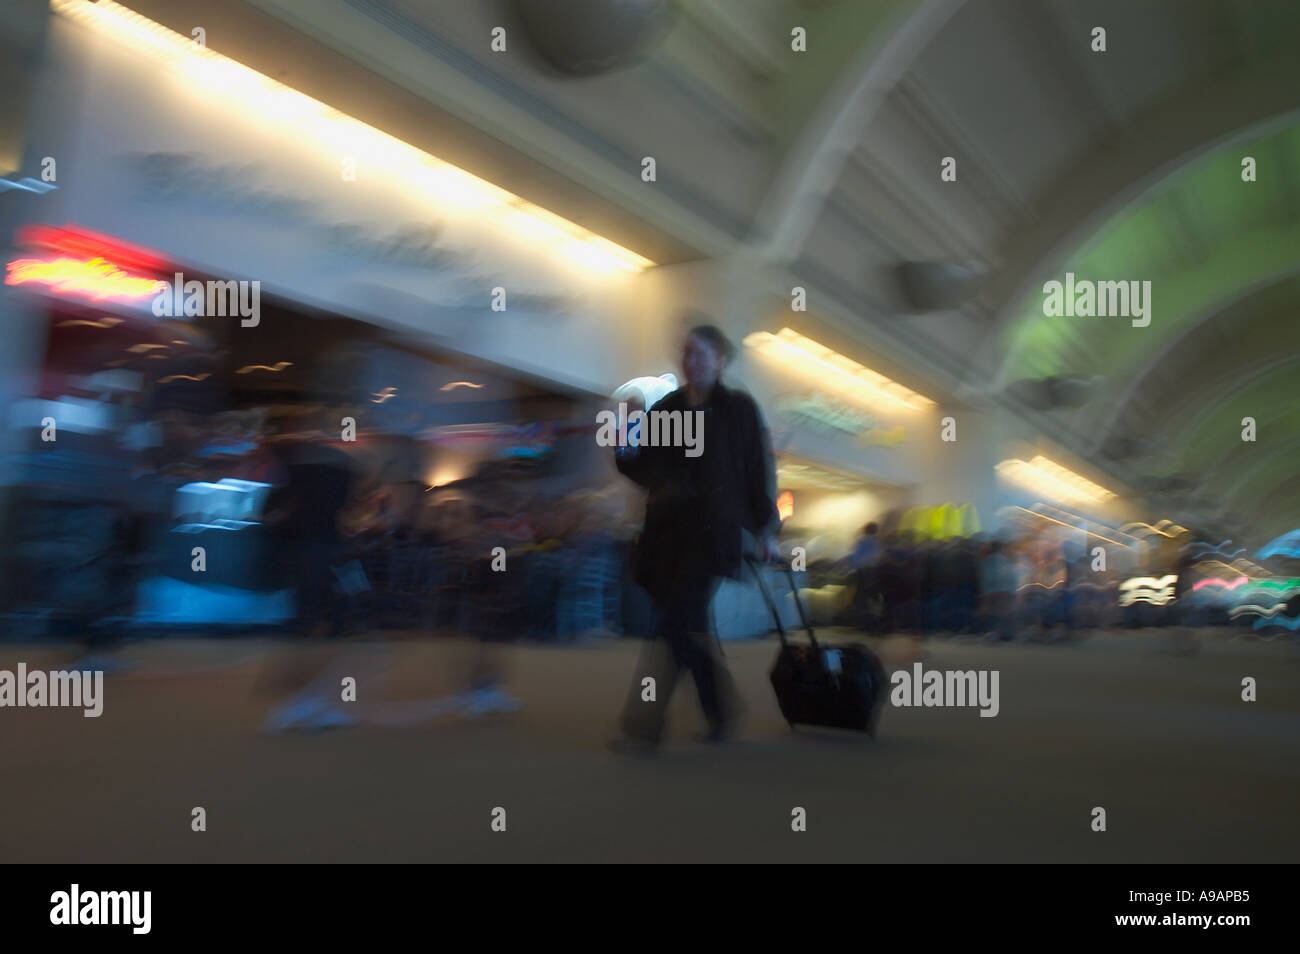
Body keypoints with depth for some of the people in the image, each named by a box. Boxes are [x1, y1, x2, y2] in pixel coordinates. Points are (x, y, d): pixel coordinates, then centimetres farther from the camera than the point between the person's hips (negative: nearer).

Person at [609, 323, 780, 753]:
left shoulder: (738, 409, 2)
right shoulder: (665, 409, 13)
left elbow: (759, 468, 2)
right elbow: (647, 470, 11)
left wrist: (765, 528, 0)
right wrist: (625, 452, -10)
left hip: (712, 531, -5)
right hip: (667, 530, 5)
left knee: (673, 624, -14)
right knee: (688, 628, 10)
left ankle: (644, 725, -11)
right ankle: (721, 712, 28)